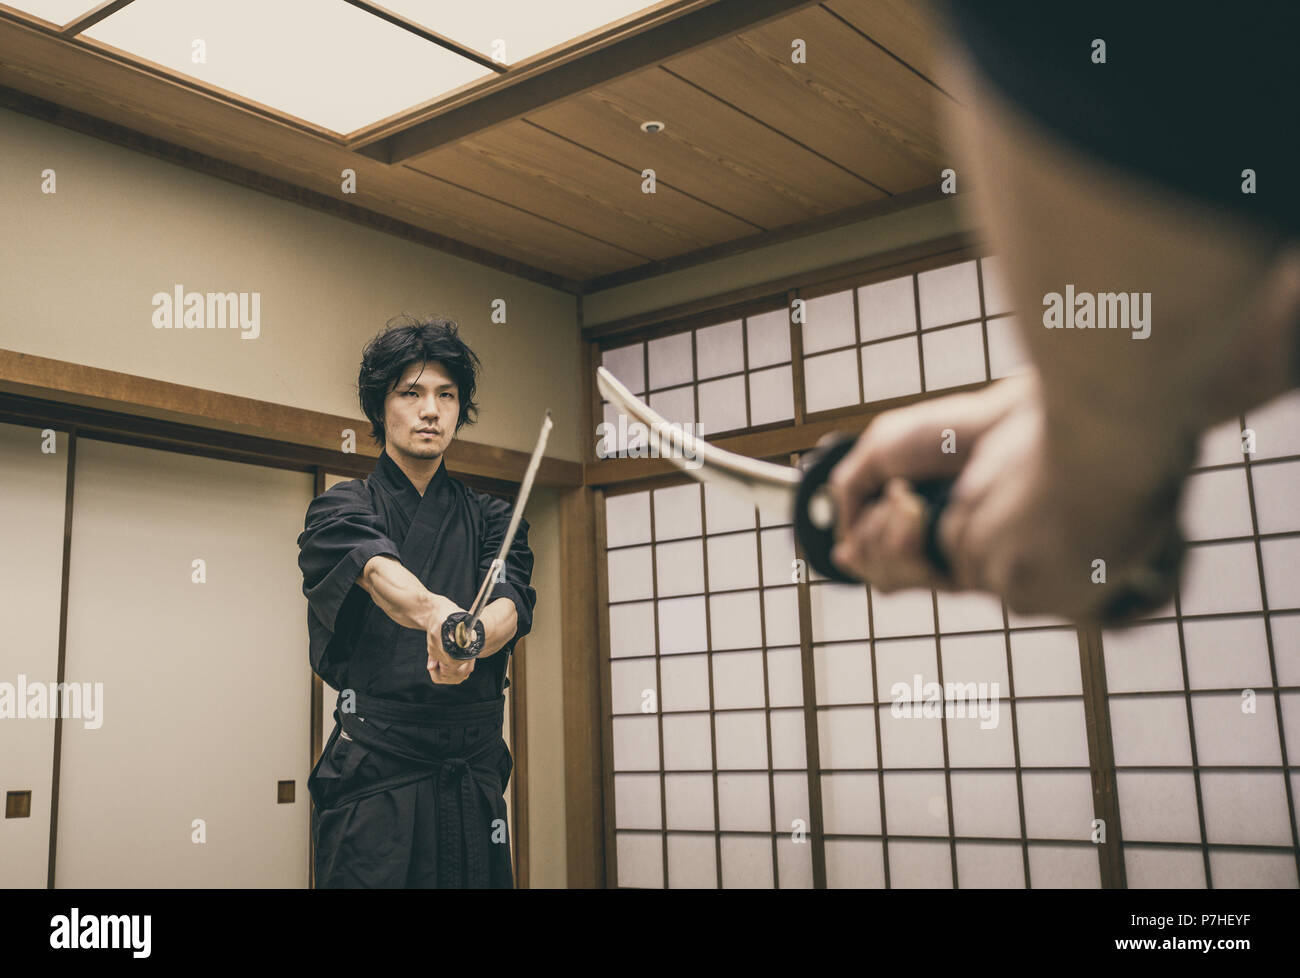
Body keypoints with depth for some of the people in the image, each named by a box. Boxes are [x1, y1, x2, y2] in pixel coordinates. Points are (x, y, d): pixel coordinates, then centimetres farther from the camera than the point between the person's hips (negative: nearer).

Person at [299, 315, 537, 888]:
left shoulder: (491, 518, 14)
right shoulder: (343, 507, 4)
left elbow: (512, 600, -7)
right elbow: (374, 568, -20)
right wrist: (436, 613, -43)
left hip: (475, 772, 3)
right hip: (374, 770, -2)